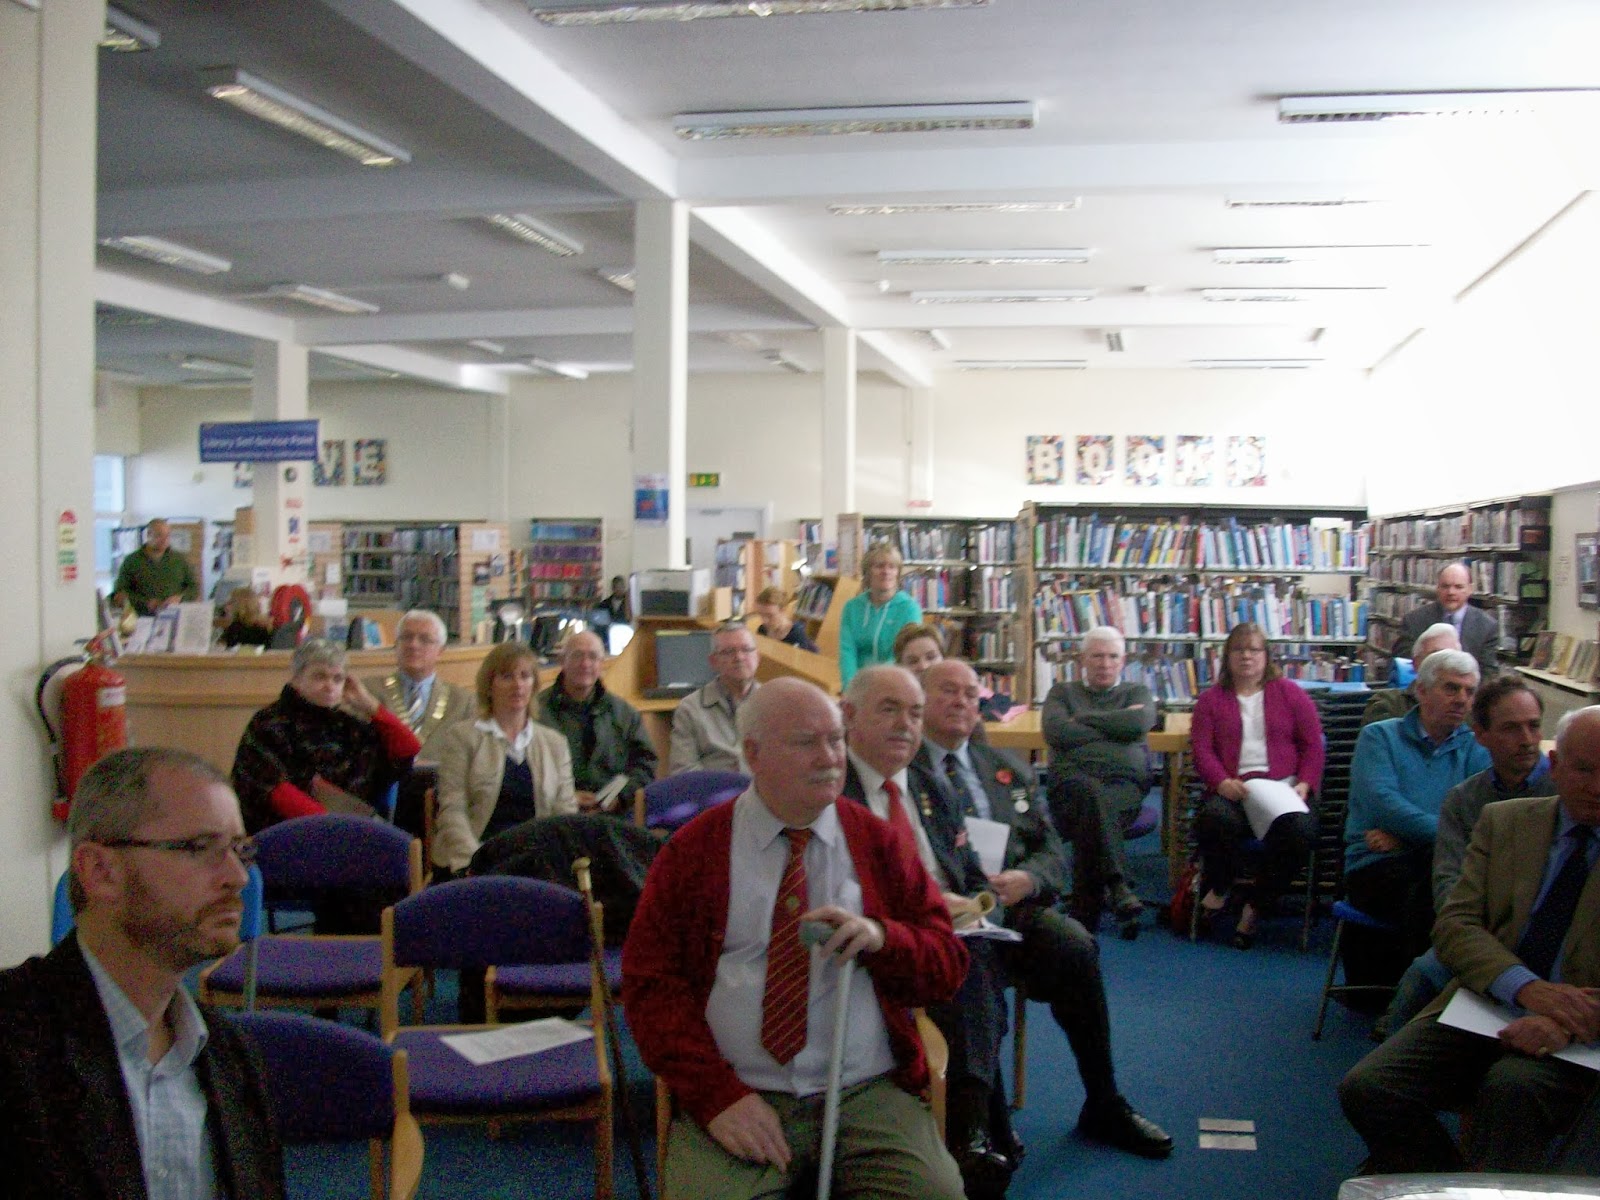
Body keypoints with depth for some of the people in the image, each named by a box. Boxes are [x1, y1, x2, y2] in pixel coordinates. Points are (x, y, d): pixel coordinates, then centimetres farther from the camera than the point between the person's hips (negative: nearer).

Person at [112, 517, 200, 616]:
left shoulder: (180, 560, 15)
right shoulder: (131, 561, 9)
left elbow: (195, 588, 16)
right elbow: (119, 595, 6)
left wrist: (180, 598, -6)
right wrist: (146, 603, -9)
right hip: (143, 618, -1)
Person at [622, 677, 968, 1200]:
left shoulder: (880, 842, 10)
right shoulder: (691, 850, 5)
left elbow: (948, 966, 9)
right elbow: (650, 984, 2)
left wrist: (881, 937, -13)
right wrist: (716, 1093, -11)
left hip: (869, 1095, 2)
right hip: (738, 1099, -2)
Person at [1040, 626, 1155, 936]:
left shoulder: (1137, 692, 26)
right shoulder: (1062, 692, 24)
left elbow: (1139, 723, -1)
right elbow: (1054, 731, 1)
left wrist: (1082, 719, 4)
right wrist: (1114, 728, 4)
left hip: (1126, 783, 1)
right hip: (1073, 780, 0)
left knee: (1092, 808, -37)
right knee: (1092, 794, -39)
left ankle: (1087, 909, -40)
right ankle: (1117, 887, -50)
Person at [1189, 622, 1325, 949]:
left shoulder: (1289, 693, 18)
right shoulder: (1211, 699, 19)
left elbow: (1313, 744, 13)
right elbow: (1201, 748, 7)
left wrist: (1305, 783, -5)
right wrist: (1221, 781, -13)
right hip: (1233, 790, 0)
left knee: (1299, 831, -34)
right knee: (1214, 820, -38)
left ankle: (1255, 904, -10)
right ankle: (1219, 888, -5)